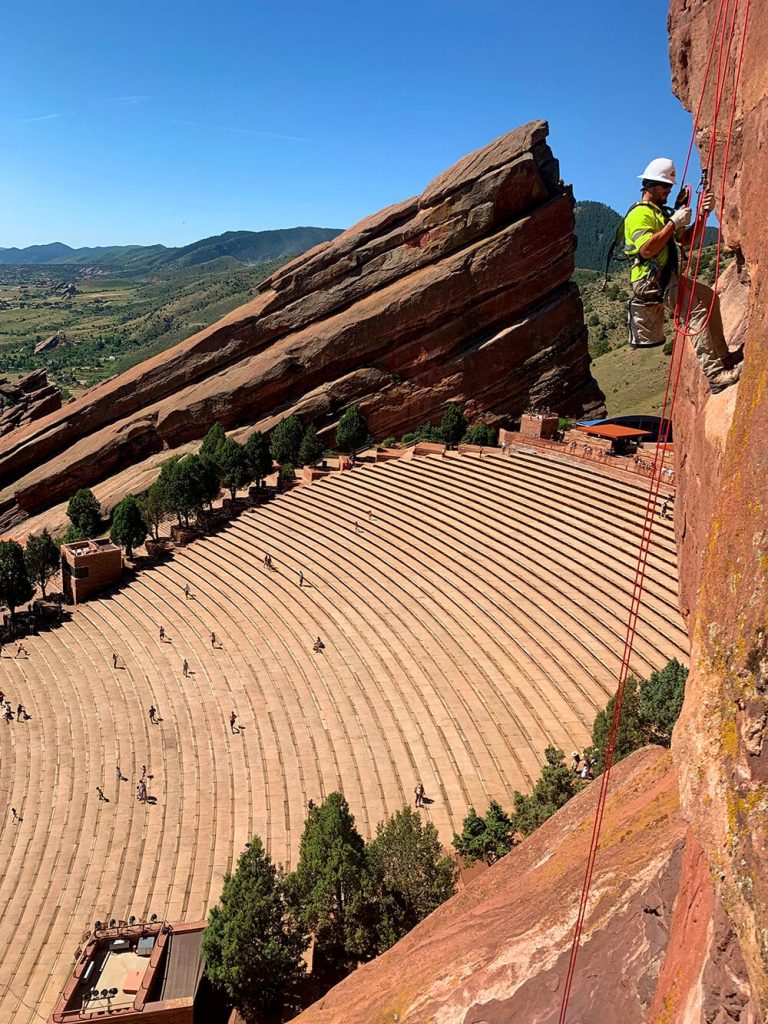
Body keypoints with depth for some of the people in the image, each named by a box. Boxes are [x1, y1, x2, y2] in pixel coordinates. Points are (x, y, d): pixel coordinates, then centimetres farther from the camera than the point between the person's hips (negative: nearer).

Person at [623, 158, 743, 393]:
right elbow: (646, 250, -24)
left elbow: (687, 240, 20)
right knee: (697, 310, -23)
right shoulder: (640, 213, -8)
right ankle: (715, 374, -29)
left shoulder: (662, 212, 25)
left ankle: (722, 356, 16)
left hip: (666, 277, 11)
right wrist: (673, 222, -18)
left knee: (708, 297, 14)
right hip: (651, 279, -11)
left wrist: (702, 215, 5)